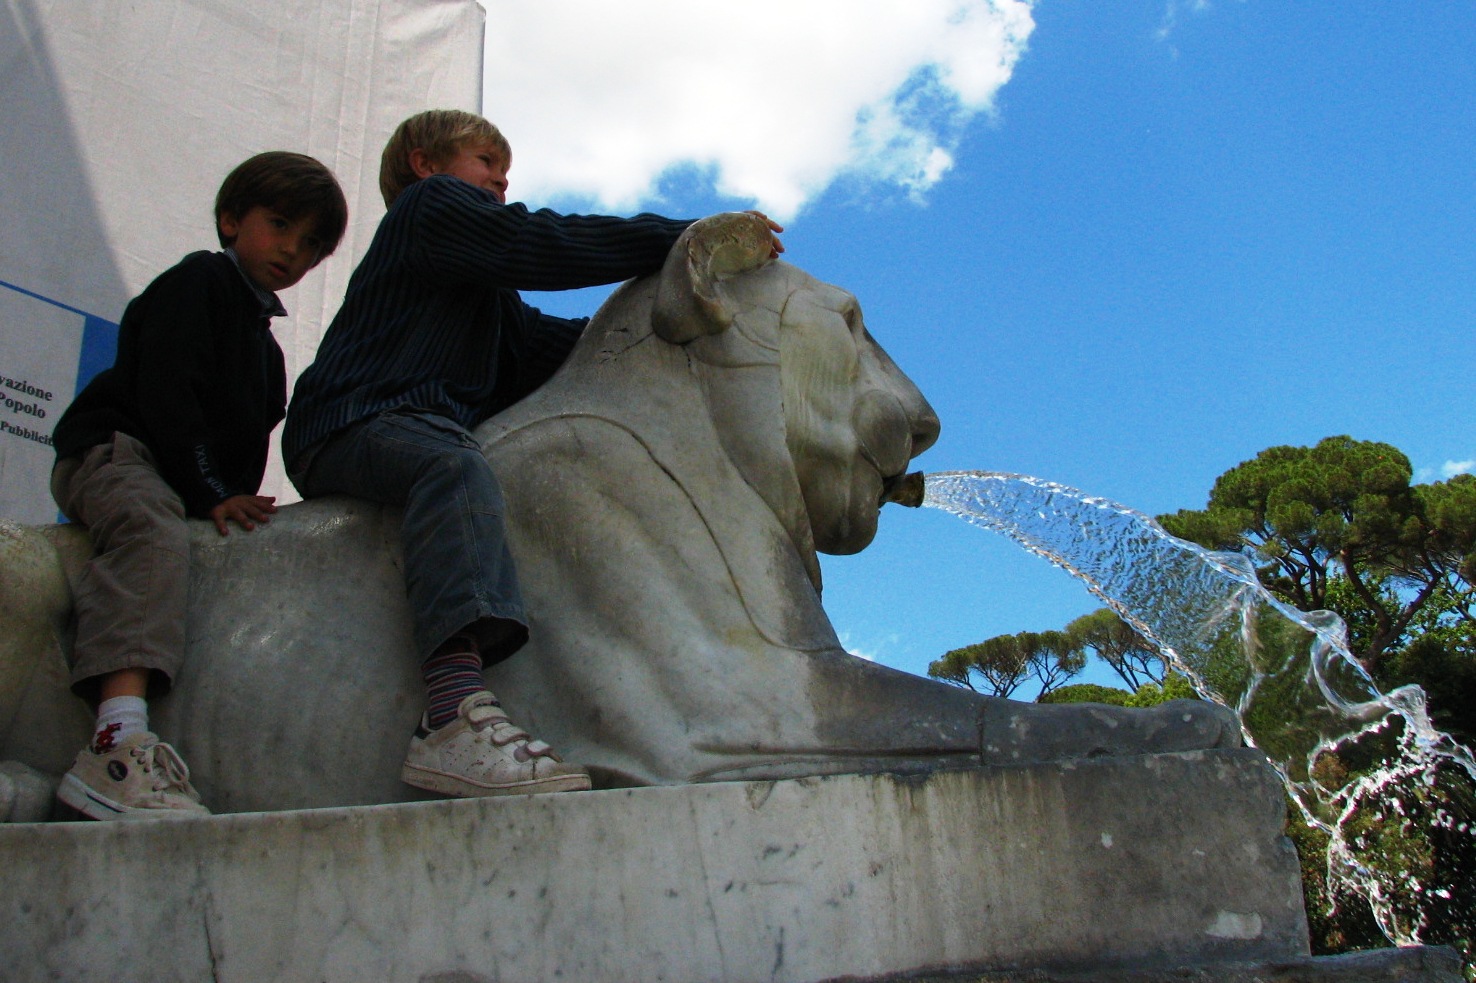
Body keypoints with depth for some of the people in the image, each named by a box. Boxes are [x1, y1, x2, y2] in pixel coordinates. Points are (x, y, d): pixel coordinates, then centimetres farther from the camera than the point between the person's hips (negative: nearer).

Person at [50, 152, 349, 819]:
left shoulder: (264, 344, 29)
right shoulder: (196, 282, 3)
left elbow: (248, 442, 23)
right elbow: (166, 395, -10)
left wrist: (239, 500, 4)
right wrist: (208, 494, -15)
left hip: (185, 482, 10)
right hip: (113, 450, -10)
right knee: (153, 535, -37)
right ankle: (119, 745, -55)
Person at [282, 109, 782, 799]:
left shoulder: (484, 285, 36)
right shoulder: (431, 203, 8)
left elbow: (544, 344, 25)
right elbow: (544, 245, -7)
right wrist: (688, 238, -4)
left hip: (434, 428, 10)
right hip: (359, 425, -10)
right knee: (454, 469, -38)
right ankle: (456, 718, -57)